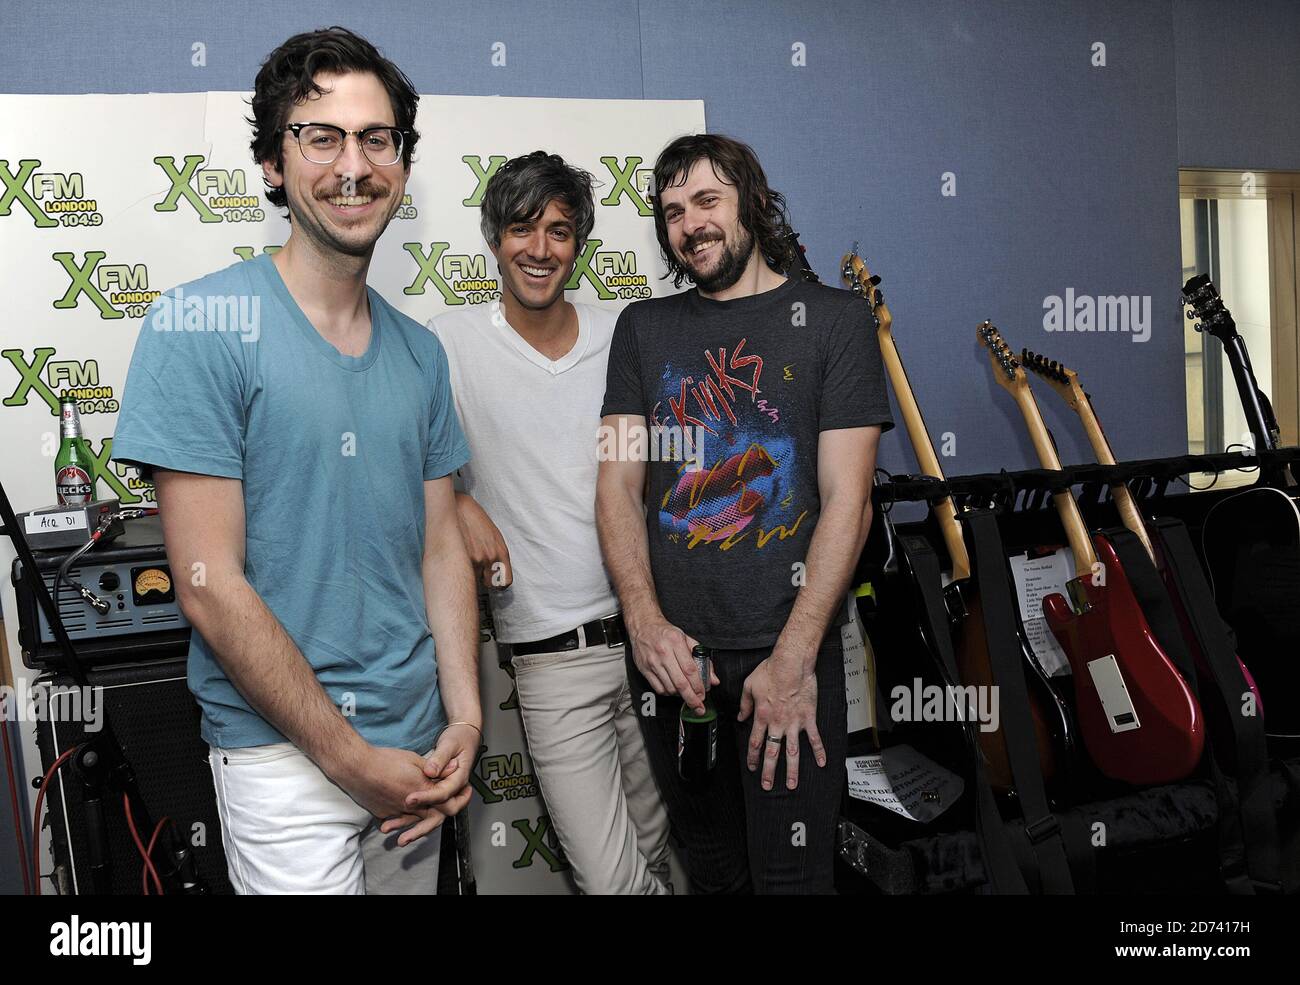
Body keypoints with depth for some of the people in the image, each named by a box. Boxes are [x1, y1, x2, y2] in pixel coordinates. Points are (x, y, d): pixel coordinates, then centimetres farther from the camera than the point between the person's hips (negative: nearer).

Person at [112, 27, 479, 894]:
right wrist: (350, 758, -14)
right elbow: (211, 586, -16)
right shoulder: (200, 324, -12)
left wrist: (465, 721, -2)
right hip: (283, 752, -5)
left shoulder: (420, 352, 6)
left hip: (417, 741, 6)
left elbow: (442, 545, 8)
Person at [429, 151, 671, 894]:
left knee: (656, 847, 19)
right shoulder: (451, 344, -5)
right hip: (554, 657, -3)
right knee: (613, 878, -5)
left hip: (650, 632, 3)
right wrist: (459, 504, -15)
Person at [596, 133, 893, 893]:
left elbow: (847, 499, -7)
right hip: (668, 649, 3)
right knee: (711, 868, 16)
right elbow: (620, 485, 4)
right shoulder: (644, 328, 11)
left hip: (788, 647, -3)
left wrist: (793, 658, -14)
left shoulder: (834, 319, 1)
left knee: (790, 872, 1)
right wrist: (646, 620, -11)